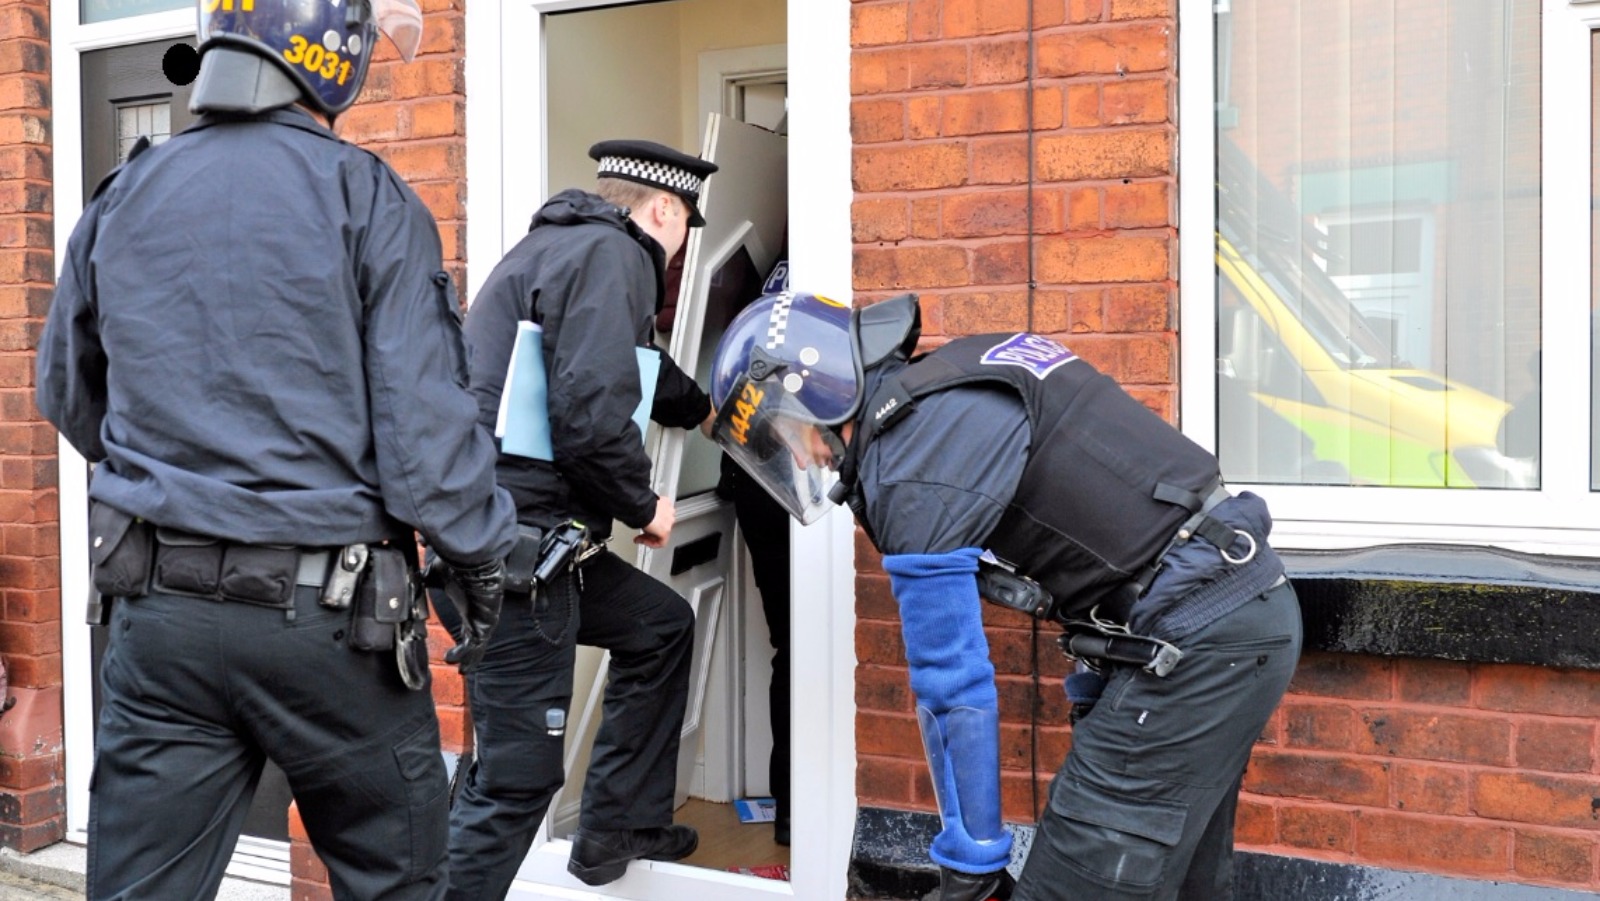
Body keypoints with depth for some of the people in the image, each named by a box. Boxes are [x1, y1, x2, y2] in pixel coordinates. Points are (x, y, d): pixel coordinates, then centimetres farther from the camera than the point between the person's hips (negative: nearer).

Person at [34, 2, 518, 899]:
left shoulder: (121, 199, 8)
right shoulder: (365, 197, -8)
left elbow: (69, 394, 19)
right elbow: (424, 412, -13)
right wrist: (482, 555, -1)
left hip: (158, 604, 5)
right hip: (329, 613, -4)